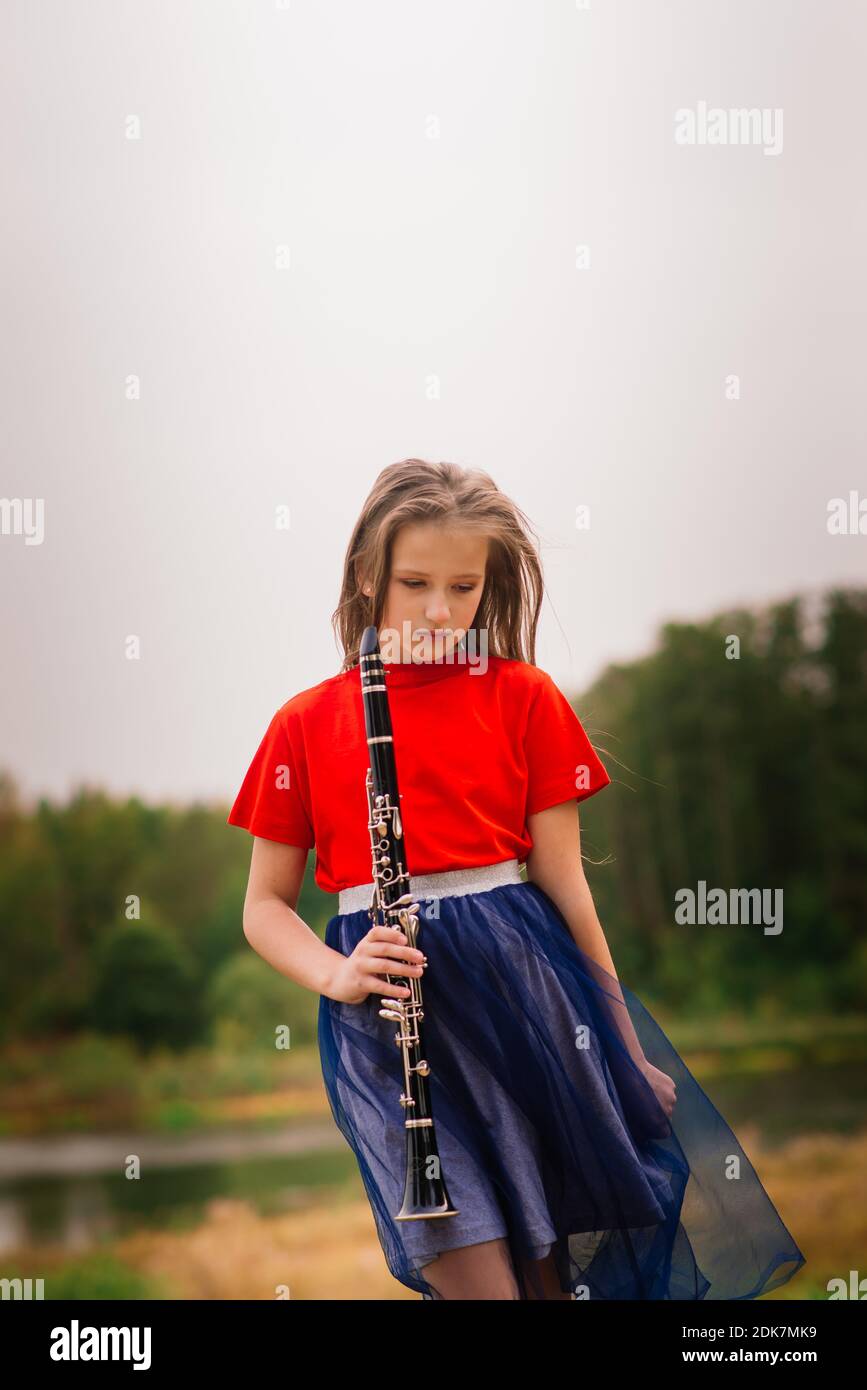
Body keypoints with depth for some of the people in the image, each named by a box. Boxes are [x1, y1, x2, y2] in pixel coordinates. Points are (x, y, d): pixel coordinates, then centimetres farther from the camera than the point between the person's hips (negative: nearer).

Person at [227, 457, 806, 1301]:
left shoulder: (524, 699, 5)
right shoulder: (306, 725, 6)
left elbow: (563, 882, 6)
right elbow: (265, 905, 9)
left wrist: (628, 1049, 7)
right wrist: (335, 976, -11)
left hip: (524, 981, 1)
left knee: (554, 1261, 6)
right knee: (477, 1272, -13)